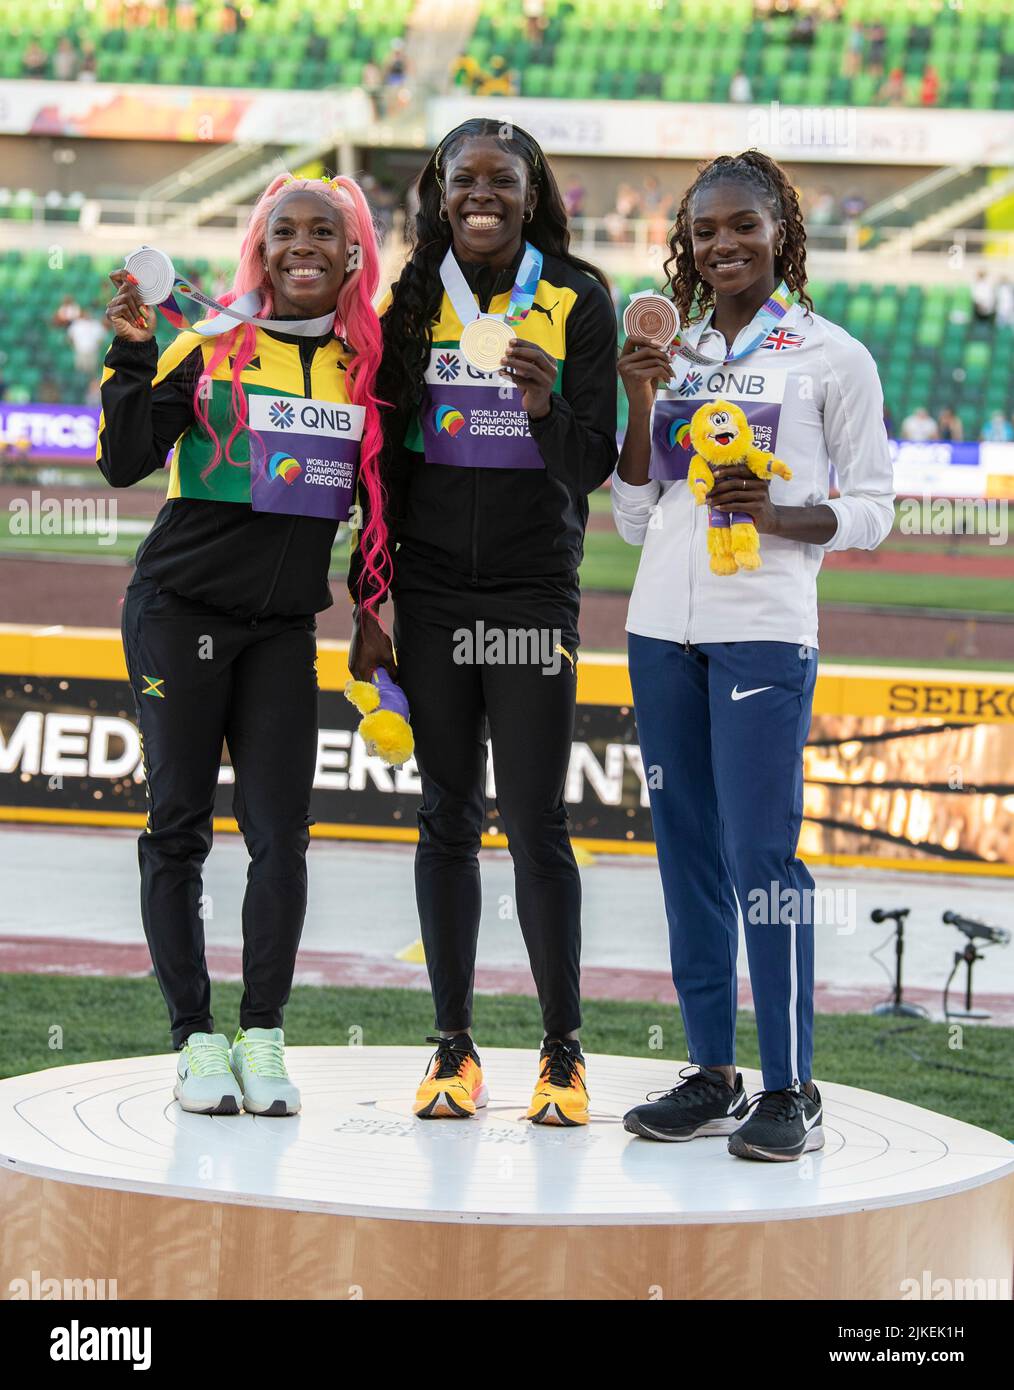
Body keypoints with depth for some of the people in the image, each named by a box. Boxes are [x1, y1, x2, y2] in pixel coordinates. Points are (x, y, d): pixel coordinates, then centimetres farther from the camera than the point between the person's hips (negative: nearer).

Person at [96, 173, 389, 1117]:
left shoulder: (366, 360, 7)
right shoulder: (212, 346, -4)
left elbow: (382, 494, 15)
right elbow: (125, 462, -10)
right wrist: (133, 351, -20)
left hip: (284, 629, 3)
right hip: (179, 612, -3)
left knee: (281, 834, -5)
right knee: (178, 825, -2)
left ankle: (262, 1039, 3)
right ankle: (195, 1039, 3)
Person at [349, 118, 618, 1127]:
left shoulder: (575, 302, -1)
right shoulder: (409, 303, 6)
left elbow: (592, 466, -5)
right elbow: (383, 464, 9)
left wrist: (549, 407, -26)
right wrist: (366, 606, 6)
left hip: (533, 592, -3)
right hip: (431, 590, 3)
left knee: (534, 824, -5)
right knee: (446, 818, 6)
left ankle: (563, 1051, 4)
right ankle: (454, 1047, 11)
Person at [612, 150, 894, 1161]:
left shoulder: (831, 355, 2)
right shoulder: (673, 353, 13)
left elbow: (871, 509, 3)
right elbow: (633, 518, 14)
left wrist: (778, 517, -15)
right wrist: (640, 403, 1)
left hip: (766, 631, -5)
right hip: (663, 626, 5)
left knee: (760, 852, -10)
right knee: (688, 850, 7)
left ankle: (790, 1089, -5)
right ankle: (711, 1074, 14)